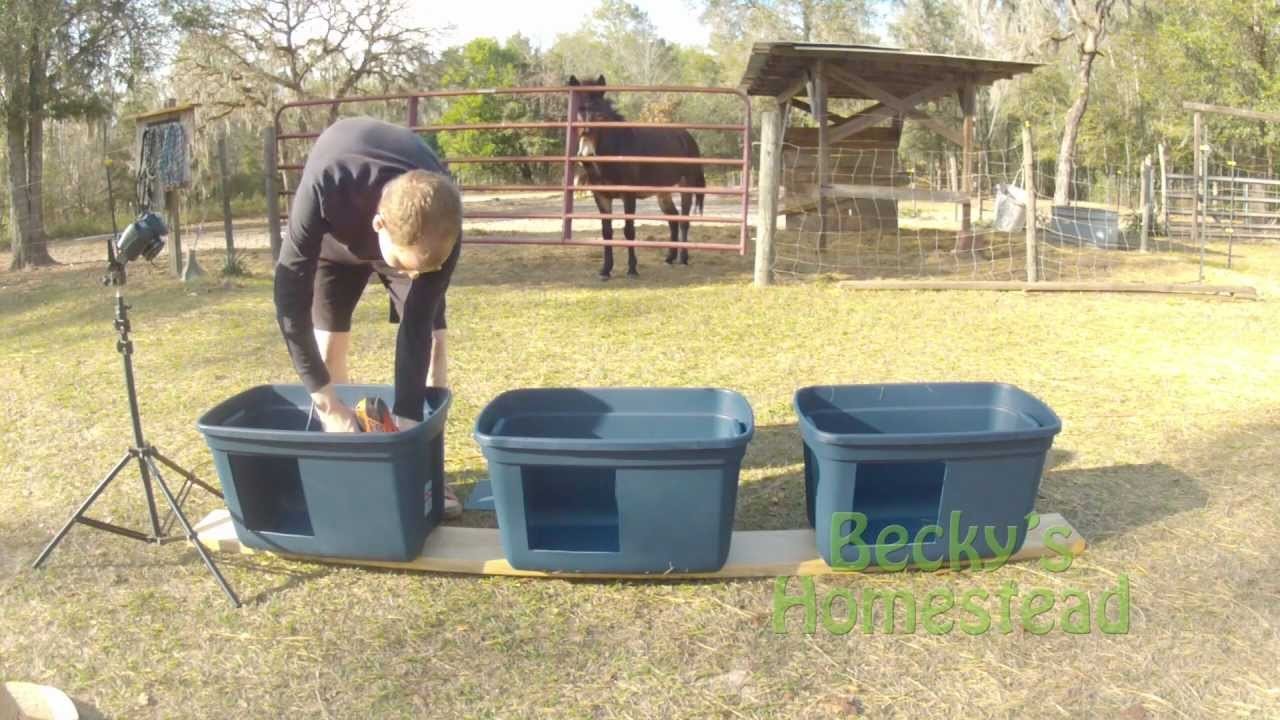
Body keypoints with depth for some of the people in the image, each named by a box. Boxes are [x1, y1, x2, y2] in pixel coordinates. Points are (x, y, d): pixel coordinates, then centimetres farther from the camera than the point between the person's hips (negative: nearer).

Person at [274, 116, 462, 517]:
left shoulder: (441, 222, -39)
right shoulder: (326, 186, -45)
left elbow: (418, 324, -31)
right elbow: (291, 297, -38)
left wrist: (406, 418, -34)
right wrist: (328, 404, -39)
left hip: (415, 232, 1)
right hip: (337, 238, 0)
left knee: (430, 341, -11)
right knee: (328, 350, -5)